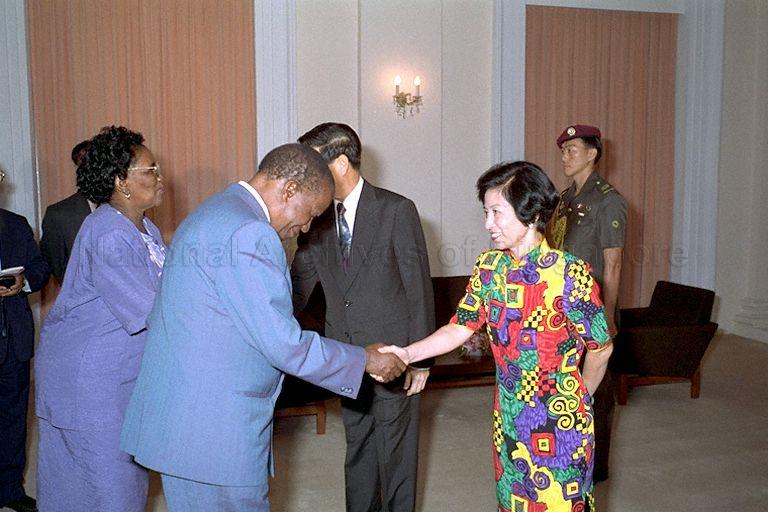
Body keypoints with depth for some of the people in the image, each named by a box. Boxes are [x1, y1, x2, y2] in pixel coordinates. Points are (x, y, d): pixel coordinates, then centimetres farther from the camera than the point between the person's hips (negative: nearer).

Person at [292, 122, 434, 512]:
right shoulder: (318, 218, 2)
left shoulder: (396, 210, -11)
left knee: (396, 449, 8)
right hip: (345, 355, 5)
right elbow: (299, 285, 6)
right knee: (357, 447, 18)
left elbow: (419, 288, -10)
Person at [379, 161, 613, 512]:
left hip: (560, 428, -5)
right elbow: (460, 327, -1)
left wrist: (576, 399, 4)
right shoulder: (489, 267, -2)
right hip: (508, 420, 5)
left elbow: (600, 349, -9)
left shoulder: (570, 274, -20)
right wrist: (408, 354, -14)